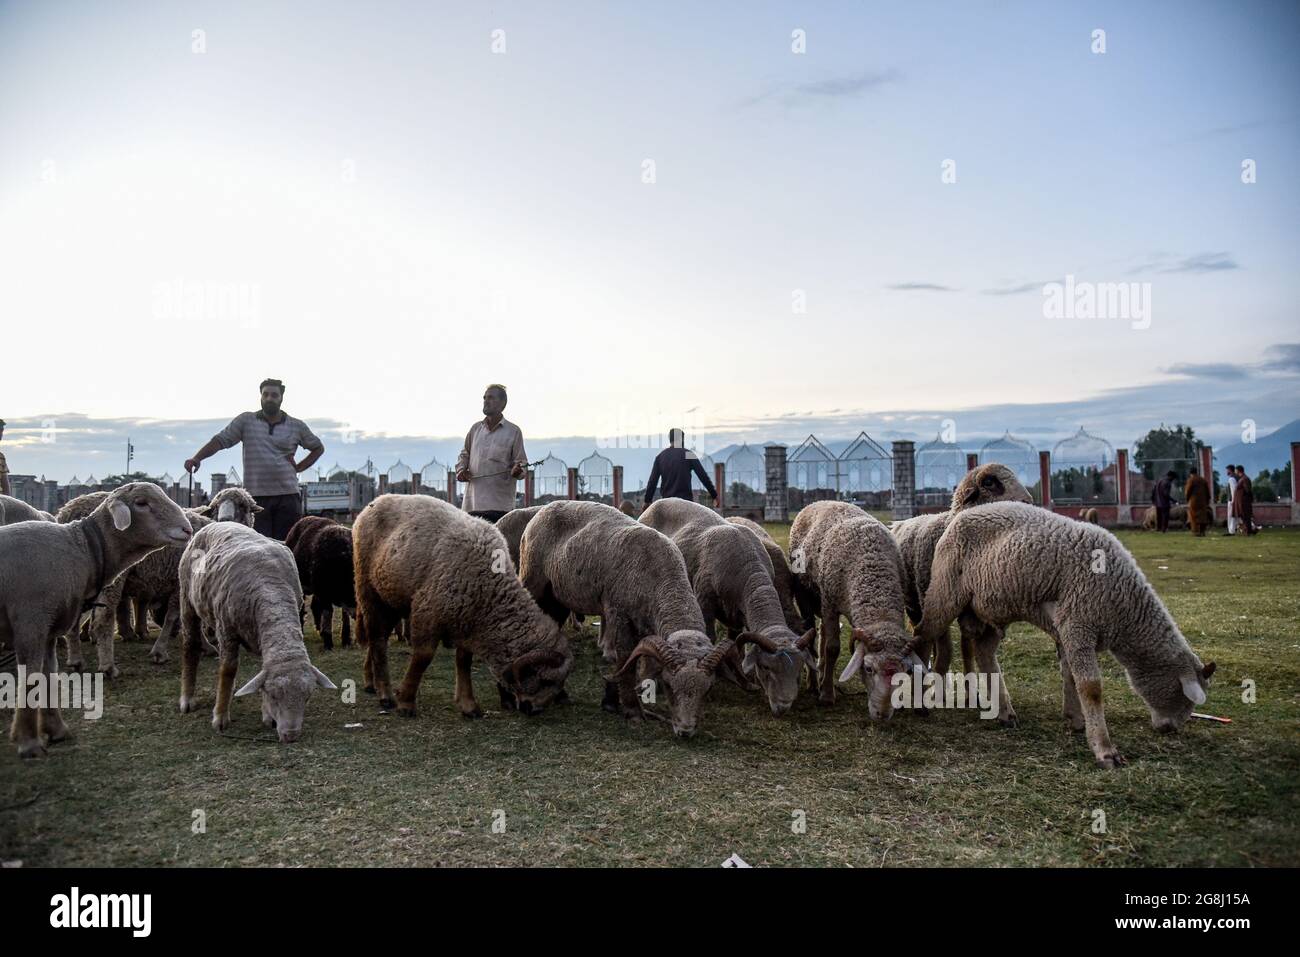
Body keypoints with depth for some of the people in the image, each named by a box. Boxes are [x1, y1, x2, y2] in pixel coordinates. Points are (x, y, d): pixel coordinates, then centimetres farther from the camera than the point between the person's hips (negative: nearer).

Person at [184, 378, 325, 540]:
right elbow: (220, 440, 1)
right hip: (256, 497, -1)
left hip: (288, 496, 1)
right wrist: (197, 458, -14)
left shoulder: (297, 426, 10)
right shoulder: (246, 420, 7)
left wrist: (299, 467, 9)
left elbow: (318, 448, 23)